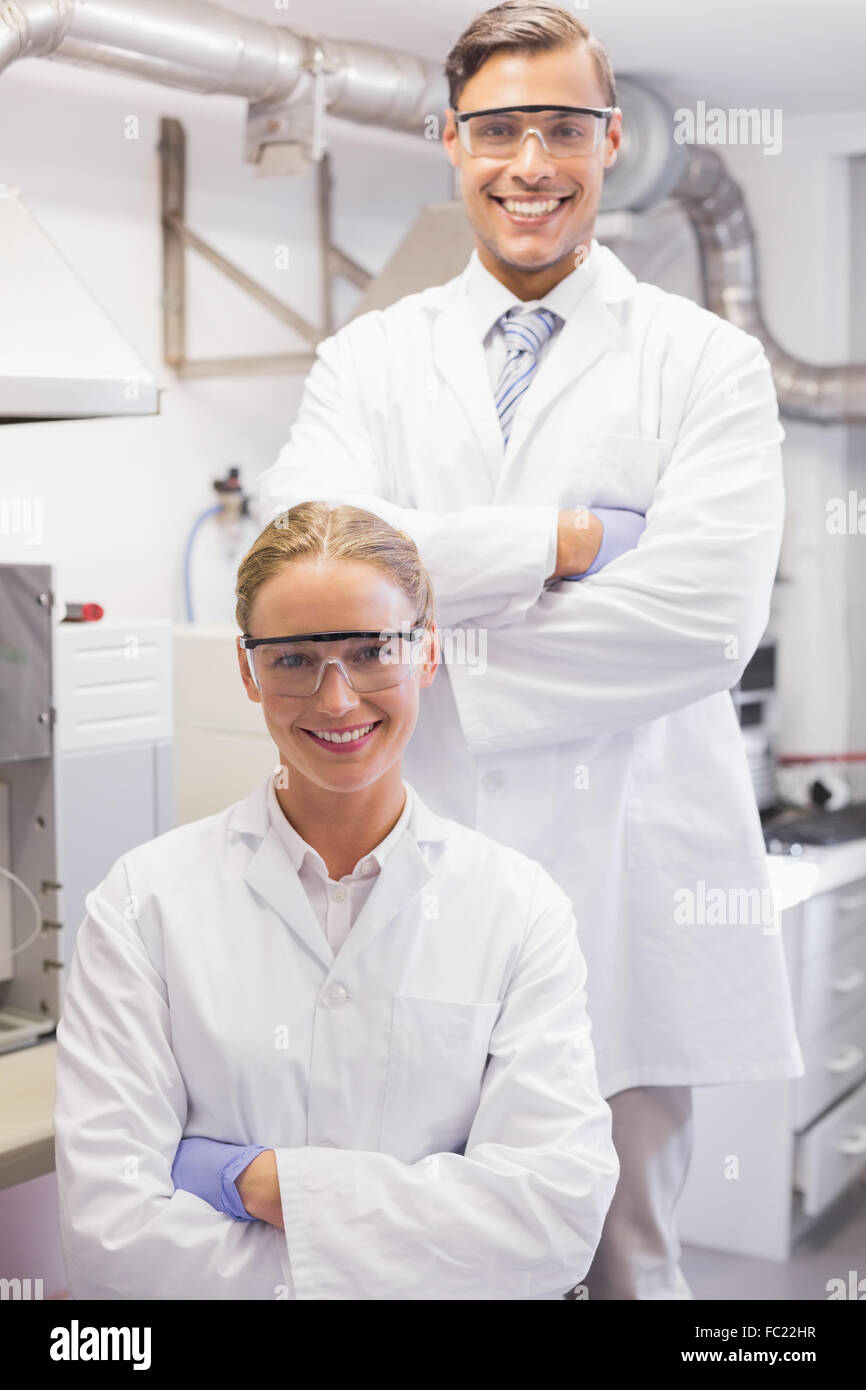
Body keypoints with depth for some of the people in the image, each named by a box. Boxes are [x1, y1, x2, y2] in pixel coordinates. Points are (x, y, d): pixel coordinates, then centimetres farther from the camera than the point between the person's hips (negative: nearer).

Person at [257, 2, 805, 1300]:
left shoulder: (709, 363, 3)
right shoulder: (369, 358, 9)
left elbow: (709, 614, -13)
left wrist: (437, 666, -10)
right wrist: (564, 539, -12)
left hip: (631, 884, -1)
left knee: (629, 1243, 11)